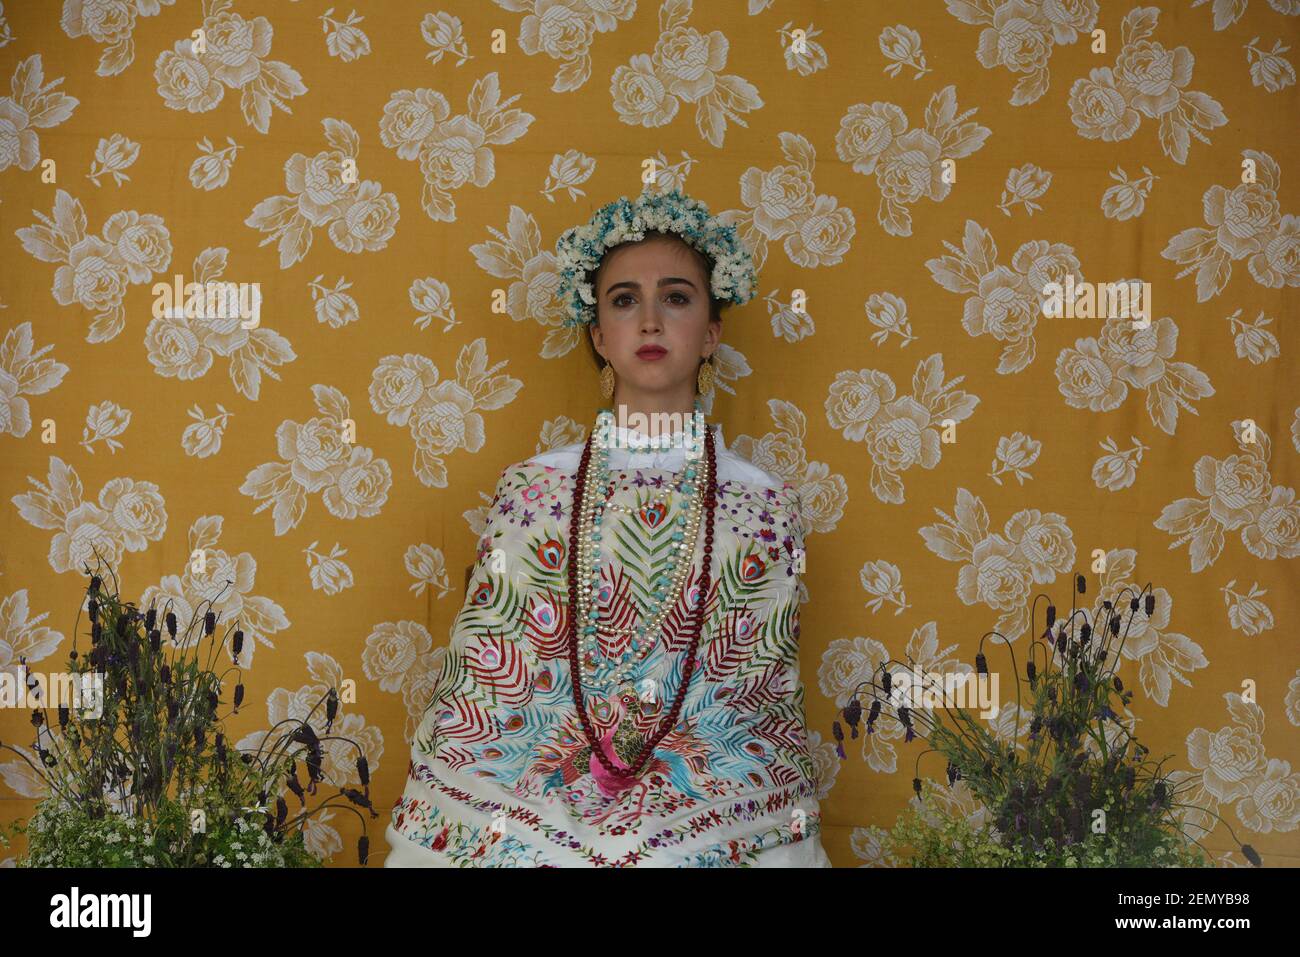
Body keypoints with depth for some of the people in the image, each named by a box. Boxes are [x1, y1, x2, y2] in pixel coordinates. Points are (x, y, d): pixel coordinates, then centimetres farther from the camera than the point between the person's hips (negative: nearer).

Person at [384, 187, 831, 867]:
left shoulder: (769, 508, -1)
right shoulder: (528, 490, -1)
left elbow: (780, 708, 3)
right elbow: (468, 688, -1)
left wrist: (793, 846, -1)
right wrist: (426, 844, -4)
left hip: (709, 835, 0)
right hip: (525, 828, 0)